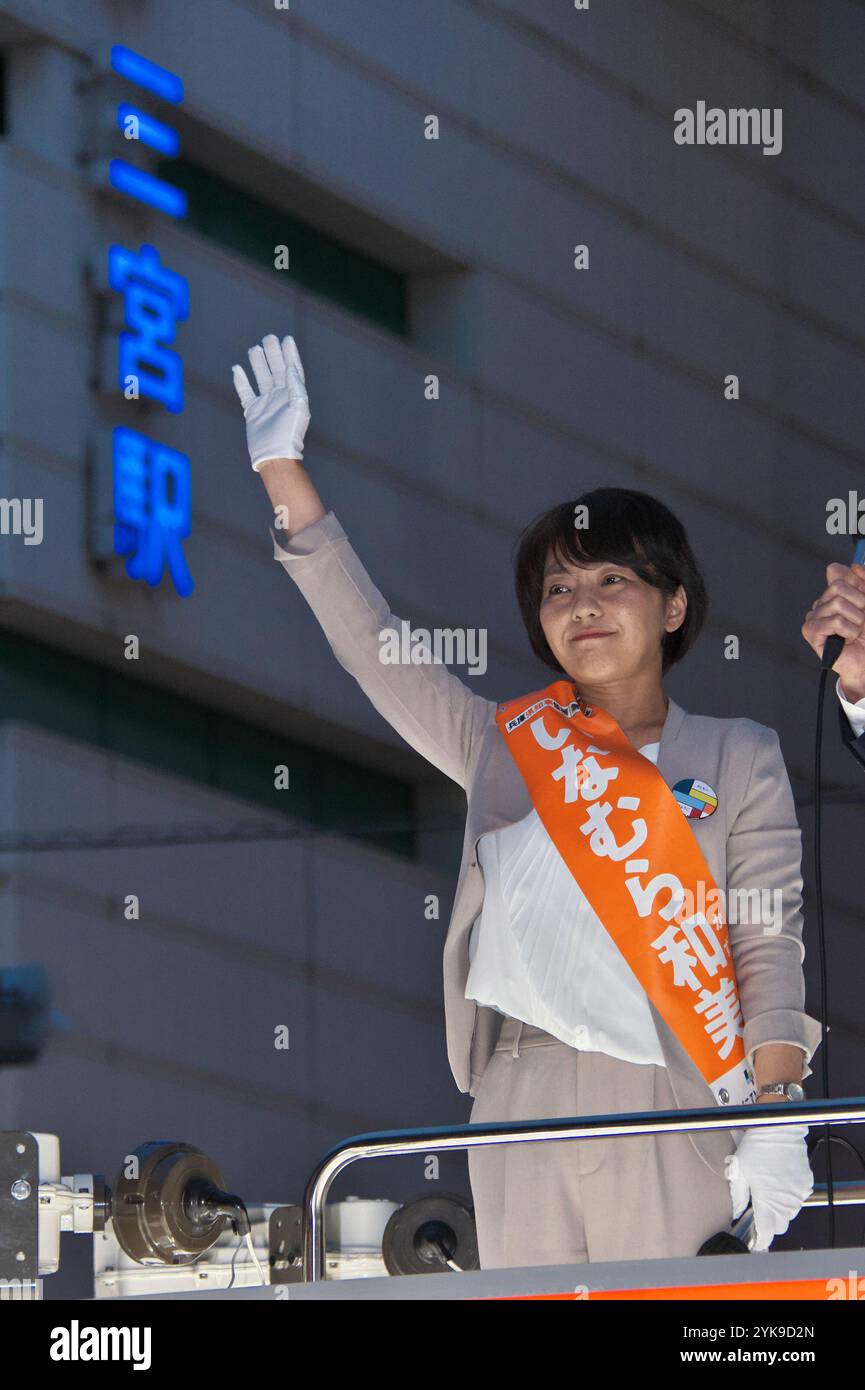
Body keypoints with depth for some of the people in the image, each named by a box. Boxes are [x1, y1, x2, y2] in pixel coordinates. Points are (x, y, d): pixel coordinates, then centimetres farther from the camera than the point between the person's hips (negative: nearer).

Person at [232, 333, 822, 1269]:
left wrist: (774, 1121, -9)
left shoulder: (739, 760, 9)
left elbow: (770, 948, 2)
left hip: (671, 1105, -2)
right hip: (522, 1099, 2)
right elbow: (373, 646, 13)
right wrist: (282, 470, 8)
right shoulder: (507, 749, 16)